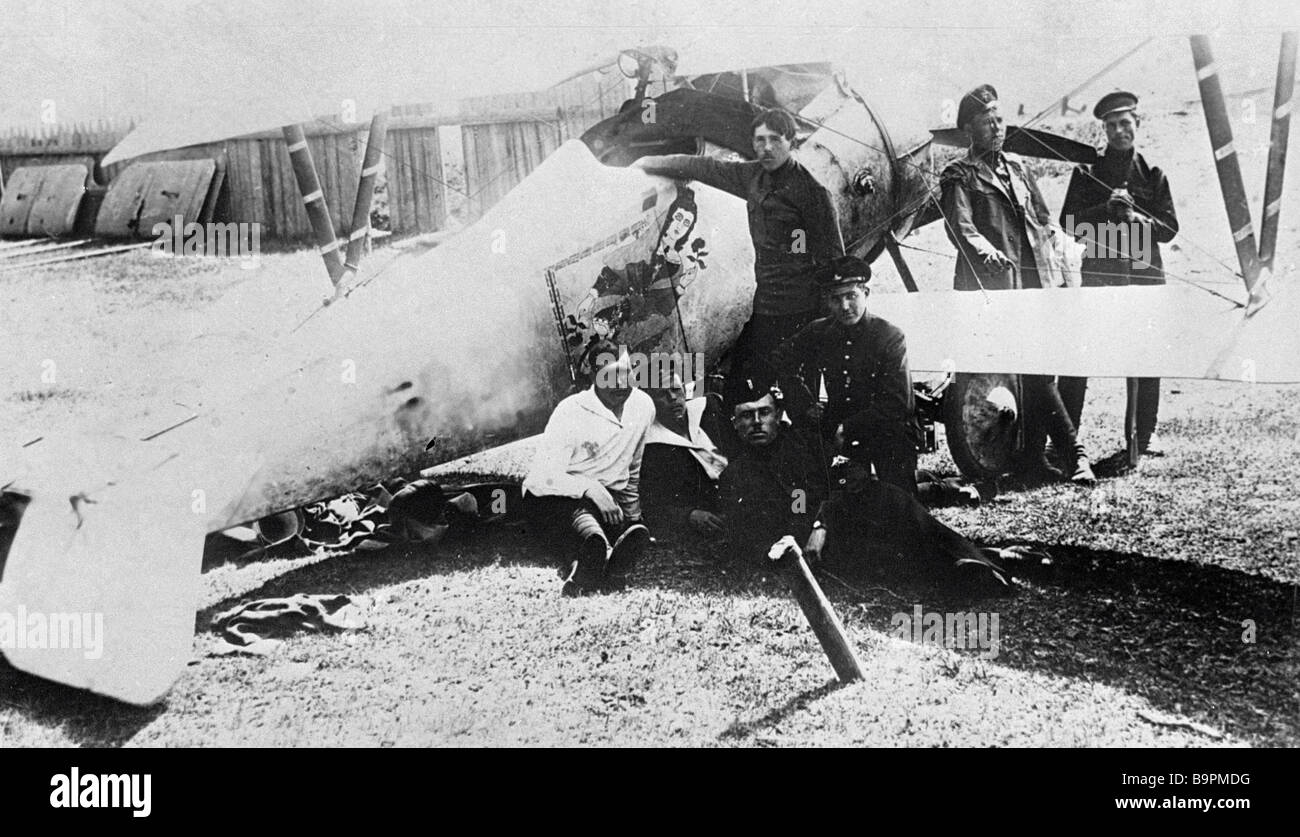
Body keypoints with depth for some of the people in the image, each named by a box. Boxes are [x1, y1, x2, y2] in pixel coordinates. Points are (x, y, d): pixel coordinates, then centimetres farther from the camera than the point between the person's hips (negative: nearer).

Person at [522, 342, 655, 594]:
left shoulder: (643, 405, 4)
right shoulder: (571, 411, -15)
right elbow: (542, 477, -19)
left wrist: (634, 515, 21)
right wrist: (590, 488, -31)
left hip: (608, 495, 5)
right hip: (553, 496, -5)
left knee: (637, 534, -31)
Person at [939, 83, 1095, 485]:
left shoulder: (1017, 169, 24)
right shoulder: (959, 175, 4)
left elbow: (1043, 218, 28)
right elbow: (960, 225, -10)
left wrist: (1048, 264, 14)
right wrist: (985, 250, -30)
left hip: (1034, 282, 6)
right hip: (992, 285, -6)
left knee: (1036, 368, 1)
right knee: (1034, 370, -12)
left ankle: (1031, 456, 7)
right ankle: (1074, 452, -7)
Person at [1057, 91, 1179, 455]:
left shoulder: (1153, 175, 11)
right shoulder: (1086, 172, 6)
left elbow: (1169, 229, 7)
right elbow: (1069, 223, 0)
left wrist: (1137, 219, -10)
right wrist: (1107, 209, -13)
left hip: (1146, 275, 2)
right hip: (1099, 274, -2)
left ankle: (1145, 436, 13)